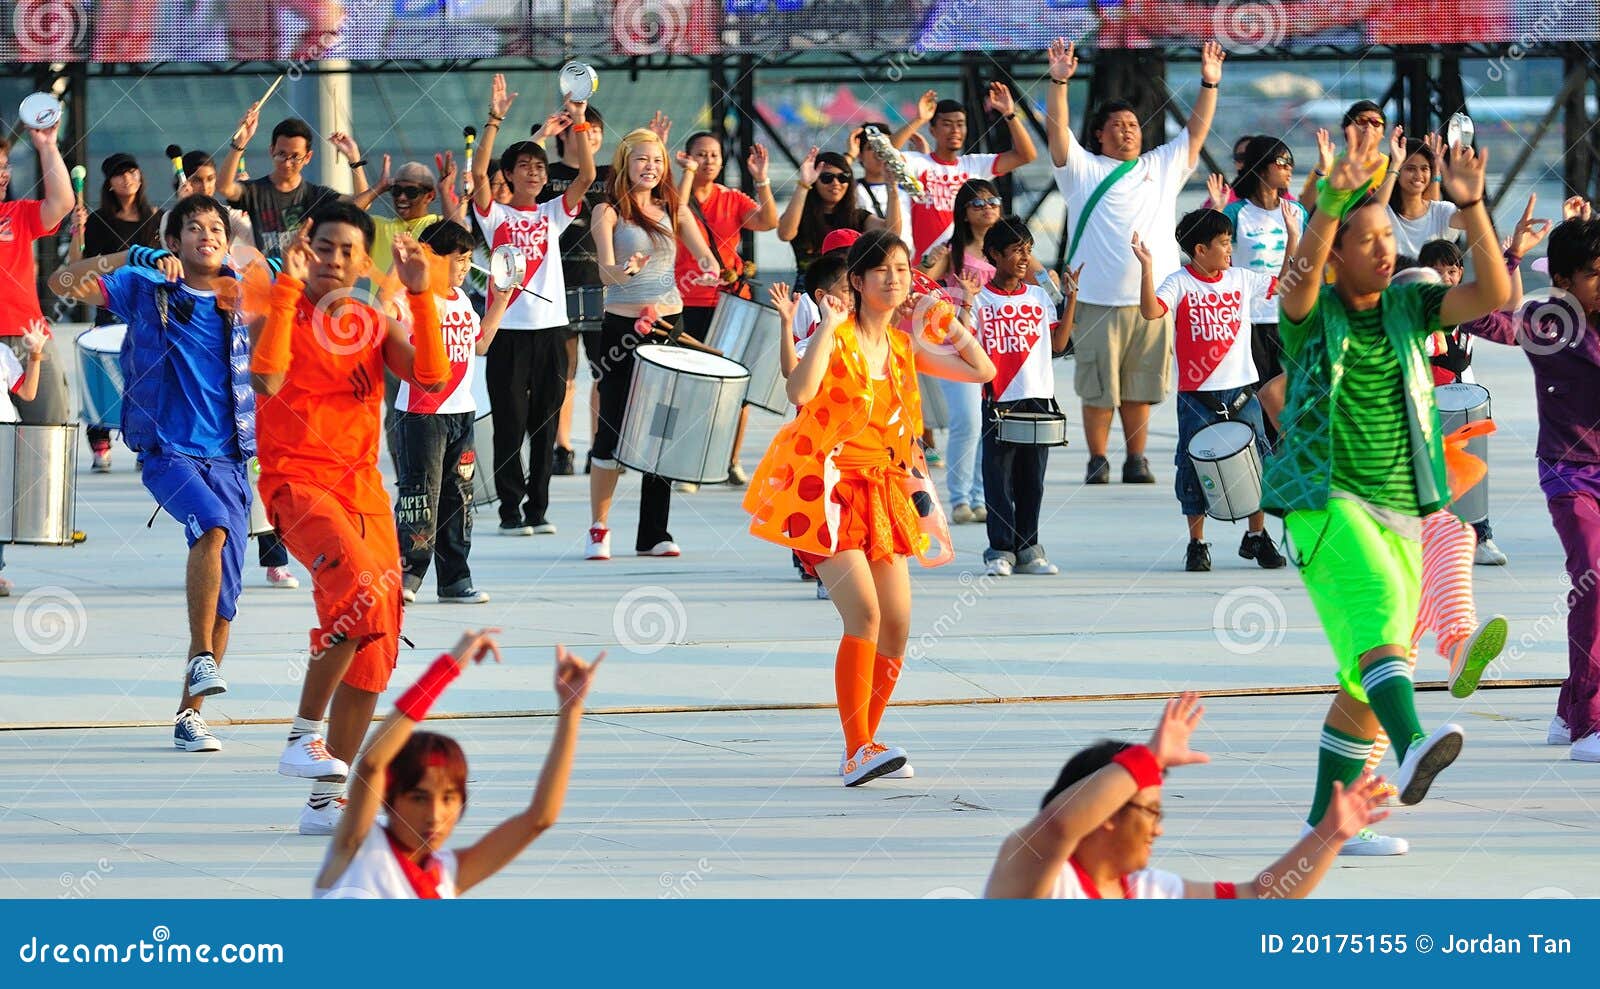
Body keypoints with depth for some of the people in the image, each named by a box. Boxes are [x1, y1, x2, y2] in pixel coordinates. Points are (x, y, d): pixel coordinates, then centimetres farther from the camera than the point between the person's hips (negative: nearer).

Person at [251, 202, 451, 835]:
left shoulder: (376, 327, 12)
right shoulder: (282, 313, -2)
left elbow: (430, 378, -5)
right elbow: (267, 379, -23)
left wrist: (419, 293, -11)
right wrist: (288, 287, -25)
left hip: (362, 487, 6)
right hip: (296, 481, -6)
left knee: (373, 647, 3)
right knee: (360, 592, -30)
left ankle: (328, 801, 12)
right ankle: (303, 738, -17)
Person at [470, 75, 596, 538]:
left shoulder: (553, 214, 11)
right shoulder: (496, 214, 3)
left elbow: (587, 176, -1)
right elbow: (478, 173, -13)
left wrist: (578, 126, -11)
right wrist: (495, 120, -19)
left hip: (550, 326, 3)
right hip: (509, 329, -3)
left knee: (545, 425, 6)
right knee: (510, 425, -1)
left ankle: (538, 508, 13)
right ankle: (511, 511, 4)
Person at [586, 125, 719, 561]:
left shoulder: (673, 209, 9)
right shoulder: (608, 212, -4)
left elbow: (704, 256, 3)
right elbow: (606, 270, -16)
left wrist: (709, 272, -21)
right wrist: (625, 271, -39)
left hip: (668, 323, 4)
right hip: (623, 327, -4)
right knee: (613, 429, -4)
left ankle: (654, 533, 11)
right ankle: (599, 530, 5)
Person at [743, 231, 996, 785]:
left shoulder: (903, 347, 11)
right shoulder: (836, 338, -8)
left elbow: (982, 371, 18)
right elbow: (800, 392, -27)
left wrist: (952, 323, 10)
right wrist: (829, 327, -24)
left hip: (882, 490, 7)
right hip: (826, 487, -7)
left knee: (897, 625, 2)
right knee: (864, 613, -21)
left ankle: (864, 747, 16)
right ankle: (857, 752, -22)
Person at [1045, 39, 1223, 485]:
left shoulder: (1163, 167, 15)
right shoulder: (1083, 170, 5)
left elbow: (1196, 132, 14)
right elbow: (1057, 131, -6)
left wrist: (1209, 84, 3)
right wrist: (1059, 81, -18)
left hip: (1151, 300, 3)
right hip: (1098, 299, -3)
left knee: (1140, 388, 8)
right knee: (1098, 388, 0)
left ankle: (1136, 461, 15)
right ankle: (1097, 461, 8)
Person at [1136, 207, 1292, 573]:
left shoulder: (1240, 279, 6)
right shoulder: (1180, 283, -7)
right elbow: (1151, 310, -21)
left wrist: (1293, 237, 12)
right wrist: (1147, 267, -29)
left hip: (1241, 390, 4)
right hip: (1198, 396, -4)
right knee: (1195, 469, 2)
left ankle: (1257, 536, 19)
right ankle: (1197, 545, 13)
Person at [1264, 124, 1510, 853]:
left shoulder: (1406, 305, 8)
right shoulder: (1309, 309, -3)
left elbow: (1493, 293, -6)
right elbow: (1300, 269, -27)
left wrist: (1471, 206, -19)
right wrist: (1336, 195, -40)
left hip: (1398, 508, 6)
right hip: (1324, 499, -6)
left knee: (1365, 679, 9)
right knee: (1377, 606, -32)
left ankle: (1327, 817, 21)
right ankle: (1411, 749, -54)